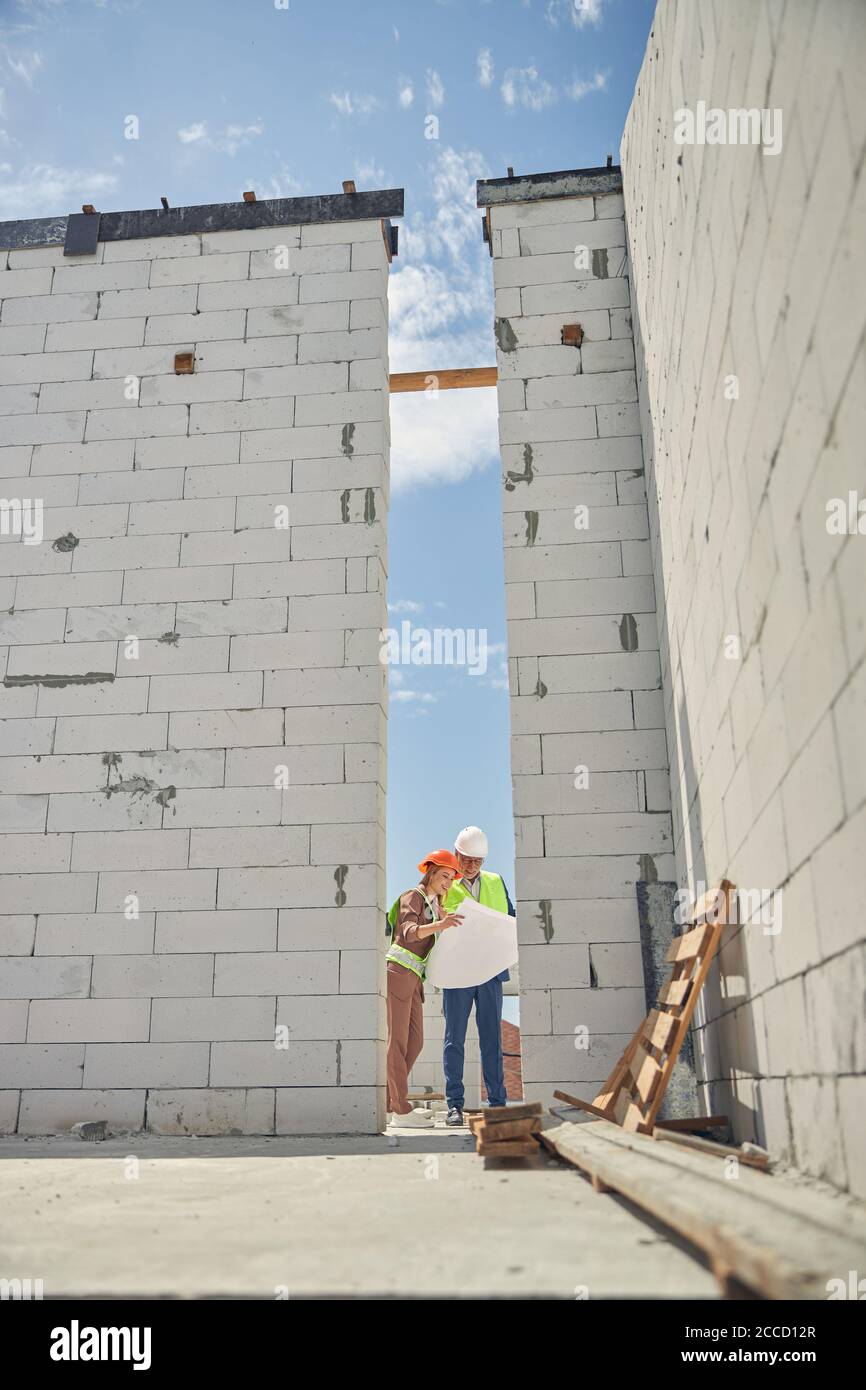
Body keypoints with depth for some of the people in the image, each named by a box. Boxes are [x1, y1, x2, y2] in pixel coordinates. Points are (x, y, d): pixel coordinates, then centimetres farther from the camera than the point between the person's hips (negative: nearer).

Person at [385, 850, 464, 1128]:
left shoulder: (435, 907, 21)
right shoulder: (412, 897, -5)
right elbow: (410, 932, -22)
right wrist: (439, 925, -39)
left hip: (413, 979, 9)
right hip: (398, 972, -9)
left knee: (414, 1042, 6)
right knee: (397, 1042, -7)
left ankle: (389, 1104, 12)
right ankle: (401, 1110, -5)